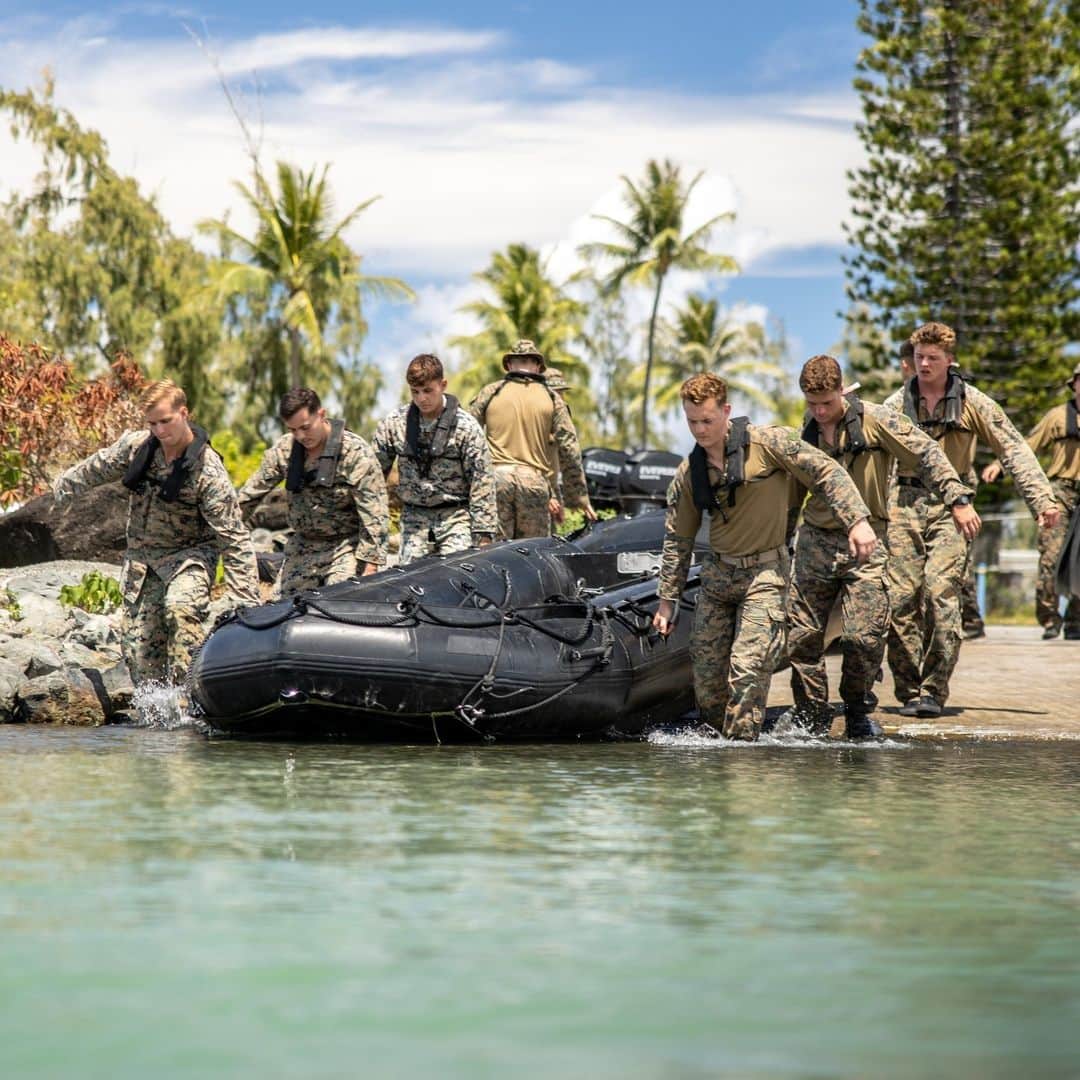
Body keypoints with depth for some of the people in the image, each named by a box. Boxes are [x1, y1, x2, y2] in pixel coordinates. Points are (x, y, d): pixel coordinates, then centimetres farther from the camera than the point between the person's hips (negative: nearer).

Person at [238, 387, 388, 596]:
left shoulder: (356, 453, -16)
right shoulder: (284, 449, -1)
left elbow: (374, 514, -17)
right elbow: (251, 492, 10)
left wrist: (370, 566, -20)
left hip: (347, 548, -6)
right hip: (303, 546, 6)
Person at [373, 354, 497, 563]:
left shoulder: (466, 427, -8)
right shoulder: (393, 424, 1)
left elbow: (482, 483, -7)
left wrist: (484, 535, -10)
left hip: (456, 516, -3)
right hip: (414, 517, 3)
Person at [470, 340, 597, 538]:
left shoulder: (490, 393, 9)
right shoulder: (552, 398, 9)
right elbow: (569, 450, 6)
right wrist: (581, 499, 11)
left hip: (495, 476, 0)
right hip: (535, 480, 0)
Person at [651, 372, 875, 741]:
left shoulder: (766, 443, -11)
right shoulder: (689, 472, 5)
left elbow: (827, 472, -9)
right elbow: (677, 538, 14)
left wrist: (858, 521, -19)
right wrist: (667, 599, 14)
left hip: (764, 572, -5)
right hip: (717, 574, 6)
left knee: (747, 669, -16)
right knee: (706, 670, 5)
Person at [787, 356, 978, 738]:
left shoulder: (875, 421, -5)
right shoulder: (805, 435, 9)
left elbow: (926, 455, -6)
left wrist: (958, 500, -13)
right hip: (815, 543, 4)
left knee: (864, 636, -12)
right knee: (801, 637, 1)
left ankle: (856, 709, 12)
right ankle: (812, 718, 14)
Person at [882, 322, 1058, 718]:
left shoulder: (972, 403, 5)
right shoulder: (897, 404, 9)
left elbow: (1014, 449, 5)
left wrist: (1042, 499, -4)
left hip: (950, 507, -2)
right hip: (904, 504, 2)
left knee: (941, 595, -14)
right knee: (900, 600, -5)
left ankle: (934, 692, -8)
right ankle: (908, 692, 3)